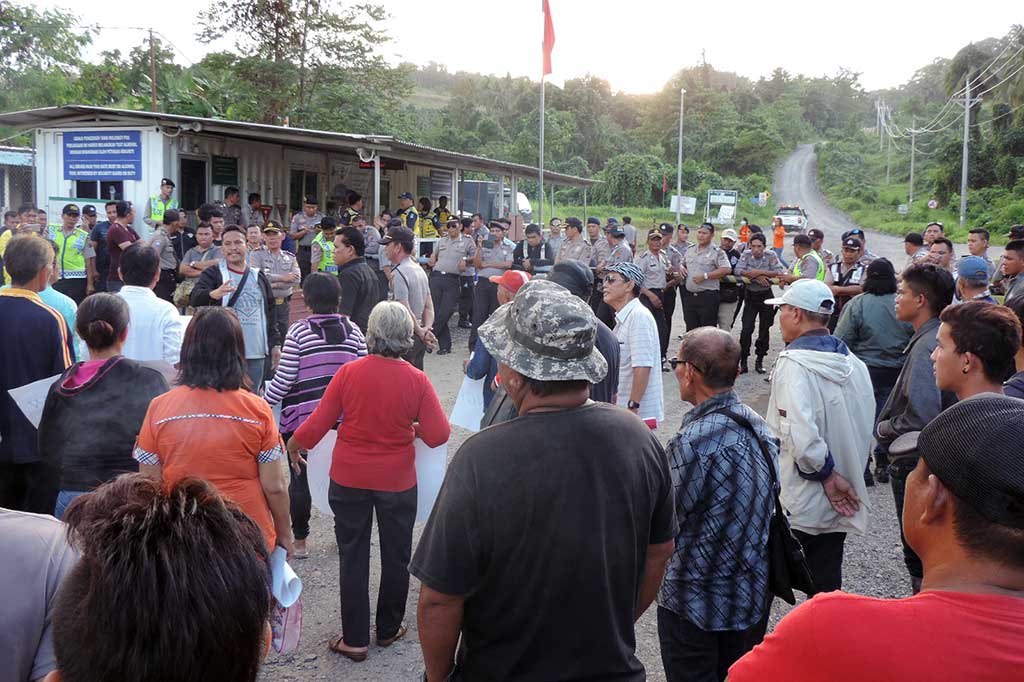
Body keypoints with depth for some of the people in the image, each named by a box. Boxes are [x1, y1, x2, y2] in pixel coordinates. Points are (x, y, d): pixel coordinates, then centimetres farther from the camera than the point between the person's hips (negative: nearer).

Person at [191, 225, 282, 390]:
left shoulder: (259, 277, 14)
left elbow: (269, 314, 19)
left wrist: (275, 344, 12)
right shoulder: (213, 273, 1)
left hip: (256, 355, 4)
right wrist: (214, 294, -39)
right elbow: (196, 299, -17)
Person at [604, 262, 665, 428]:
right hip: (623, 408, 9)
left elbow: (643, 367, -22)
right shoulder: (623, 317, 14)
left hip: (638, 412, -9)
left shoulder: (639, 316, -16)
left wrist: (633, 407, -22)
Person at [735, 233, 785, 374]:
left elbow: (778, 272, -17)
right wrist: (758, 277, -22)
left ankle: (759, 361, 17)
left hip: (766, 295, 0)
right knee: (746, 329, -10)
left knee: (764, 329, 6)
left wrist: (757, 273, -22)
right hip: (750, 295, 0)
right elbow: (738, 271, -17)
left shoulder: (771, 255, -6)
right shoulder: (746, 255, -4)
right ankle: (743, 361, -2)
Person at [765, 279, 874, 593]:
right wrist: (840, 474, 13)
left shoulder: (793, 364, -19)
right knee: (828, 581, 16)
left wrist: (826, 474, -16)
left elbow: (800, 434, -30)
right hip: (841, 502, 7)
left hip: (802, 501, -7)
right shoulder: (853, 363, 4)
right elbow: (865, 428, 11)